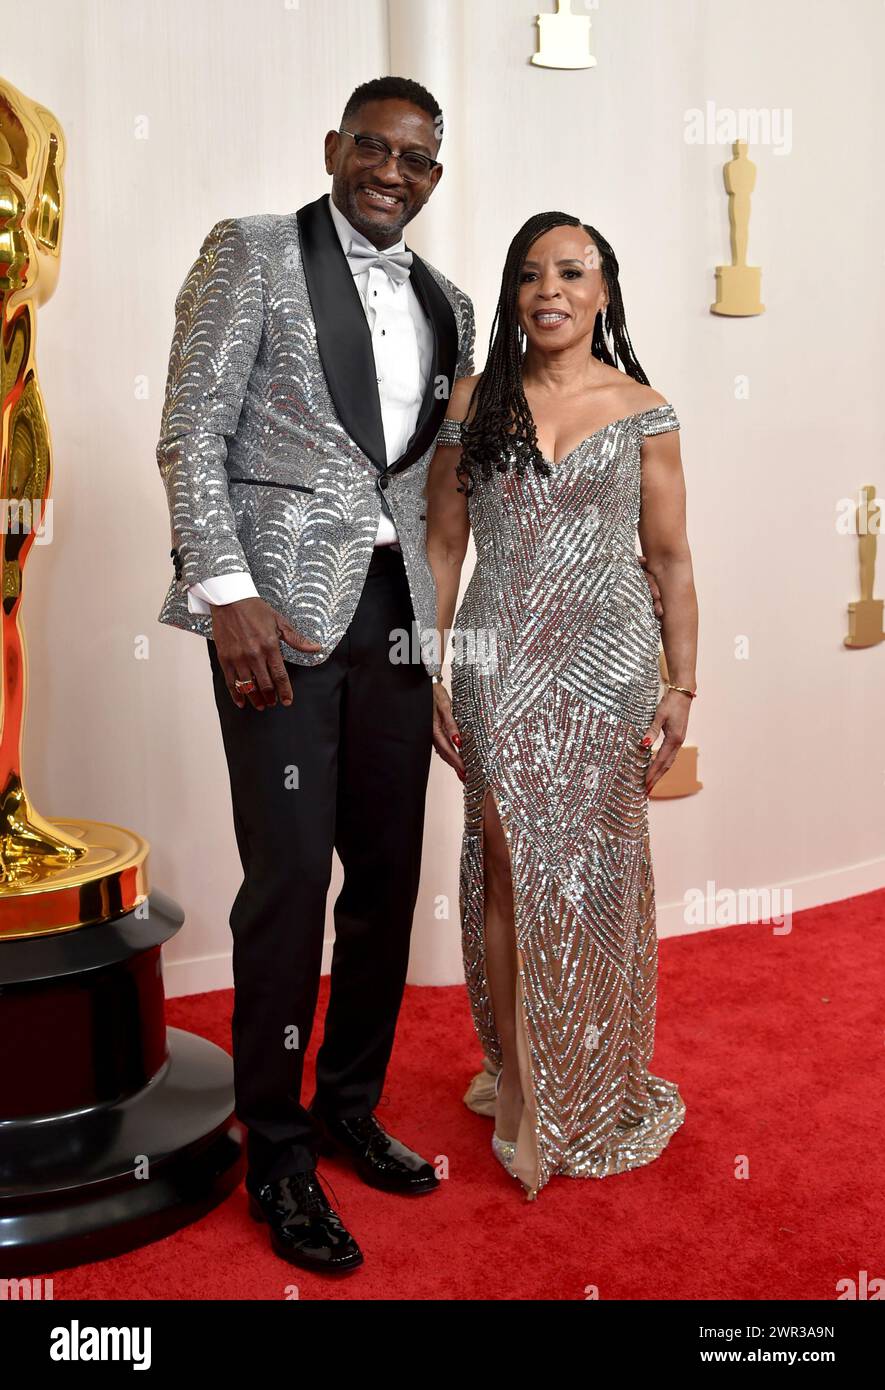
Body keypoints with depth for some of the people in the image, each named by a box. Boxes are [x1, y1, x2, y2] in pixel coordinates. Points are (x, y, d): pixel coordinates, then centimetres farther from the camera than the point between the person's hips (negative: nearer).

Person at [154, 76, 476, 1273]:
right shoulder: (252, 252, 2)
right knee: (289, 879, -5)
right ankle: (276, 1153, 13)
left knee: (387, 874, 9)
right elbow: (192, 432, -5)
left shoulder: (445, 303, 17)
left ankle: (351, 1108, 28)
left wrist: (441, 620, 11)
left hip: (396, 612, 6)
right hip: (279, 609, -5)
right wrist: (228, 591, -15)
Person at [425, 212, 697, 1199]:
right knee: (510, 869, 4)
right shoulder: (474, 402, 5)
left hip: (609, 668, 0)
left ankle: (596, 1084, 24)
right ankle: (521, 1085, 21)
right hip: (499, 665, 1)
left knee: (597, 874, 6)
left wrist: (682, 687, 0)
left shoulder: (642, 412, 4)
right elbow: (443, 543, 6)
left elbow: (670, 560, 5)